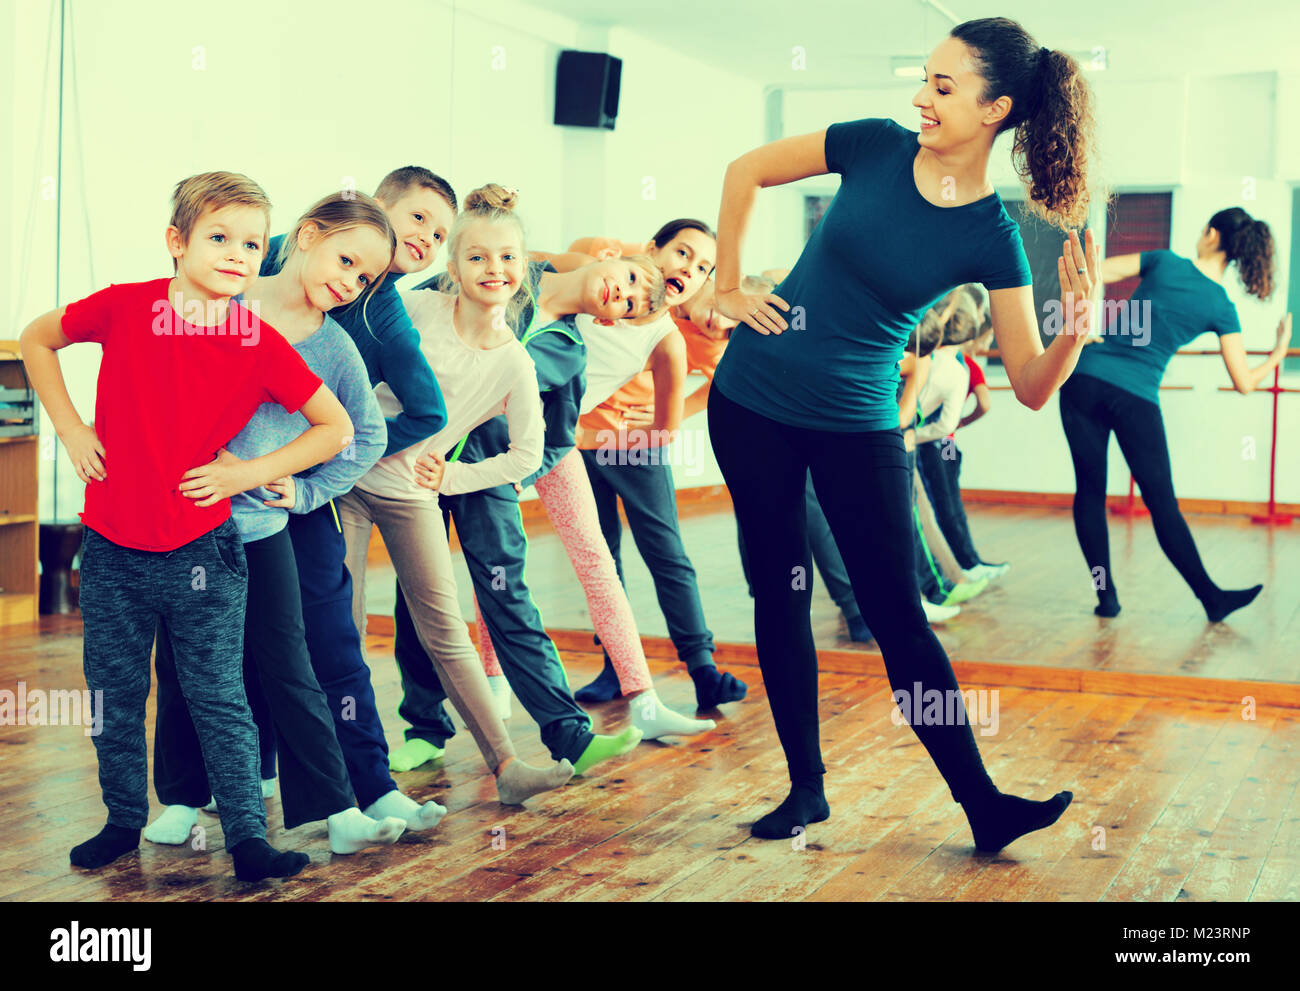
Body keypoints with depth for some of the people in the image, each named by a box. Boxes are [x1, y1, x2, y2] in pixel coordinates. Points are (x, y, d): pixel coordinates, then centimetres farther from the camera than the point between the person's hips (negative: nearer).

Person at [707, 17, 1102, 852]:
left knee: (898, 617, -3)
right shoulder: (876, 147, -7)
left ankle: (984, 806, 6)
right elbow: (746, 171, 7)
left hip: (858, 426, -2)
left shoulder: (992, 239, -11)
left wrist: (1077, 327, -33)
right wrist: (729, 286, 5)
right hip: (754, 402, 2)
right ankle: (806, 788, 20)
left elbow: (1031, 386, -13)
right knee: (779, 597, 8)